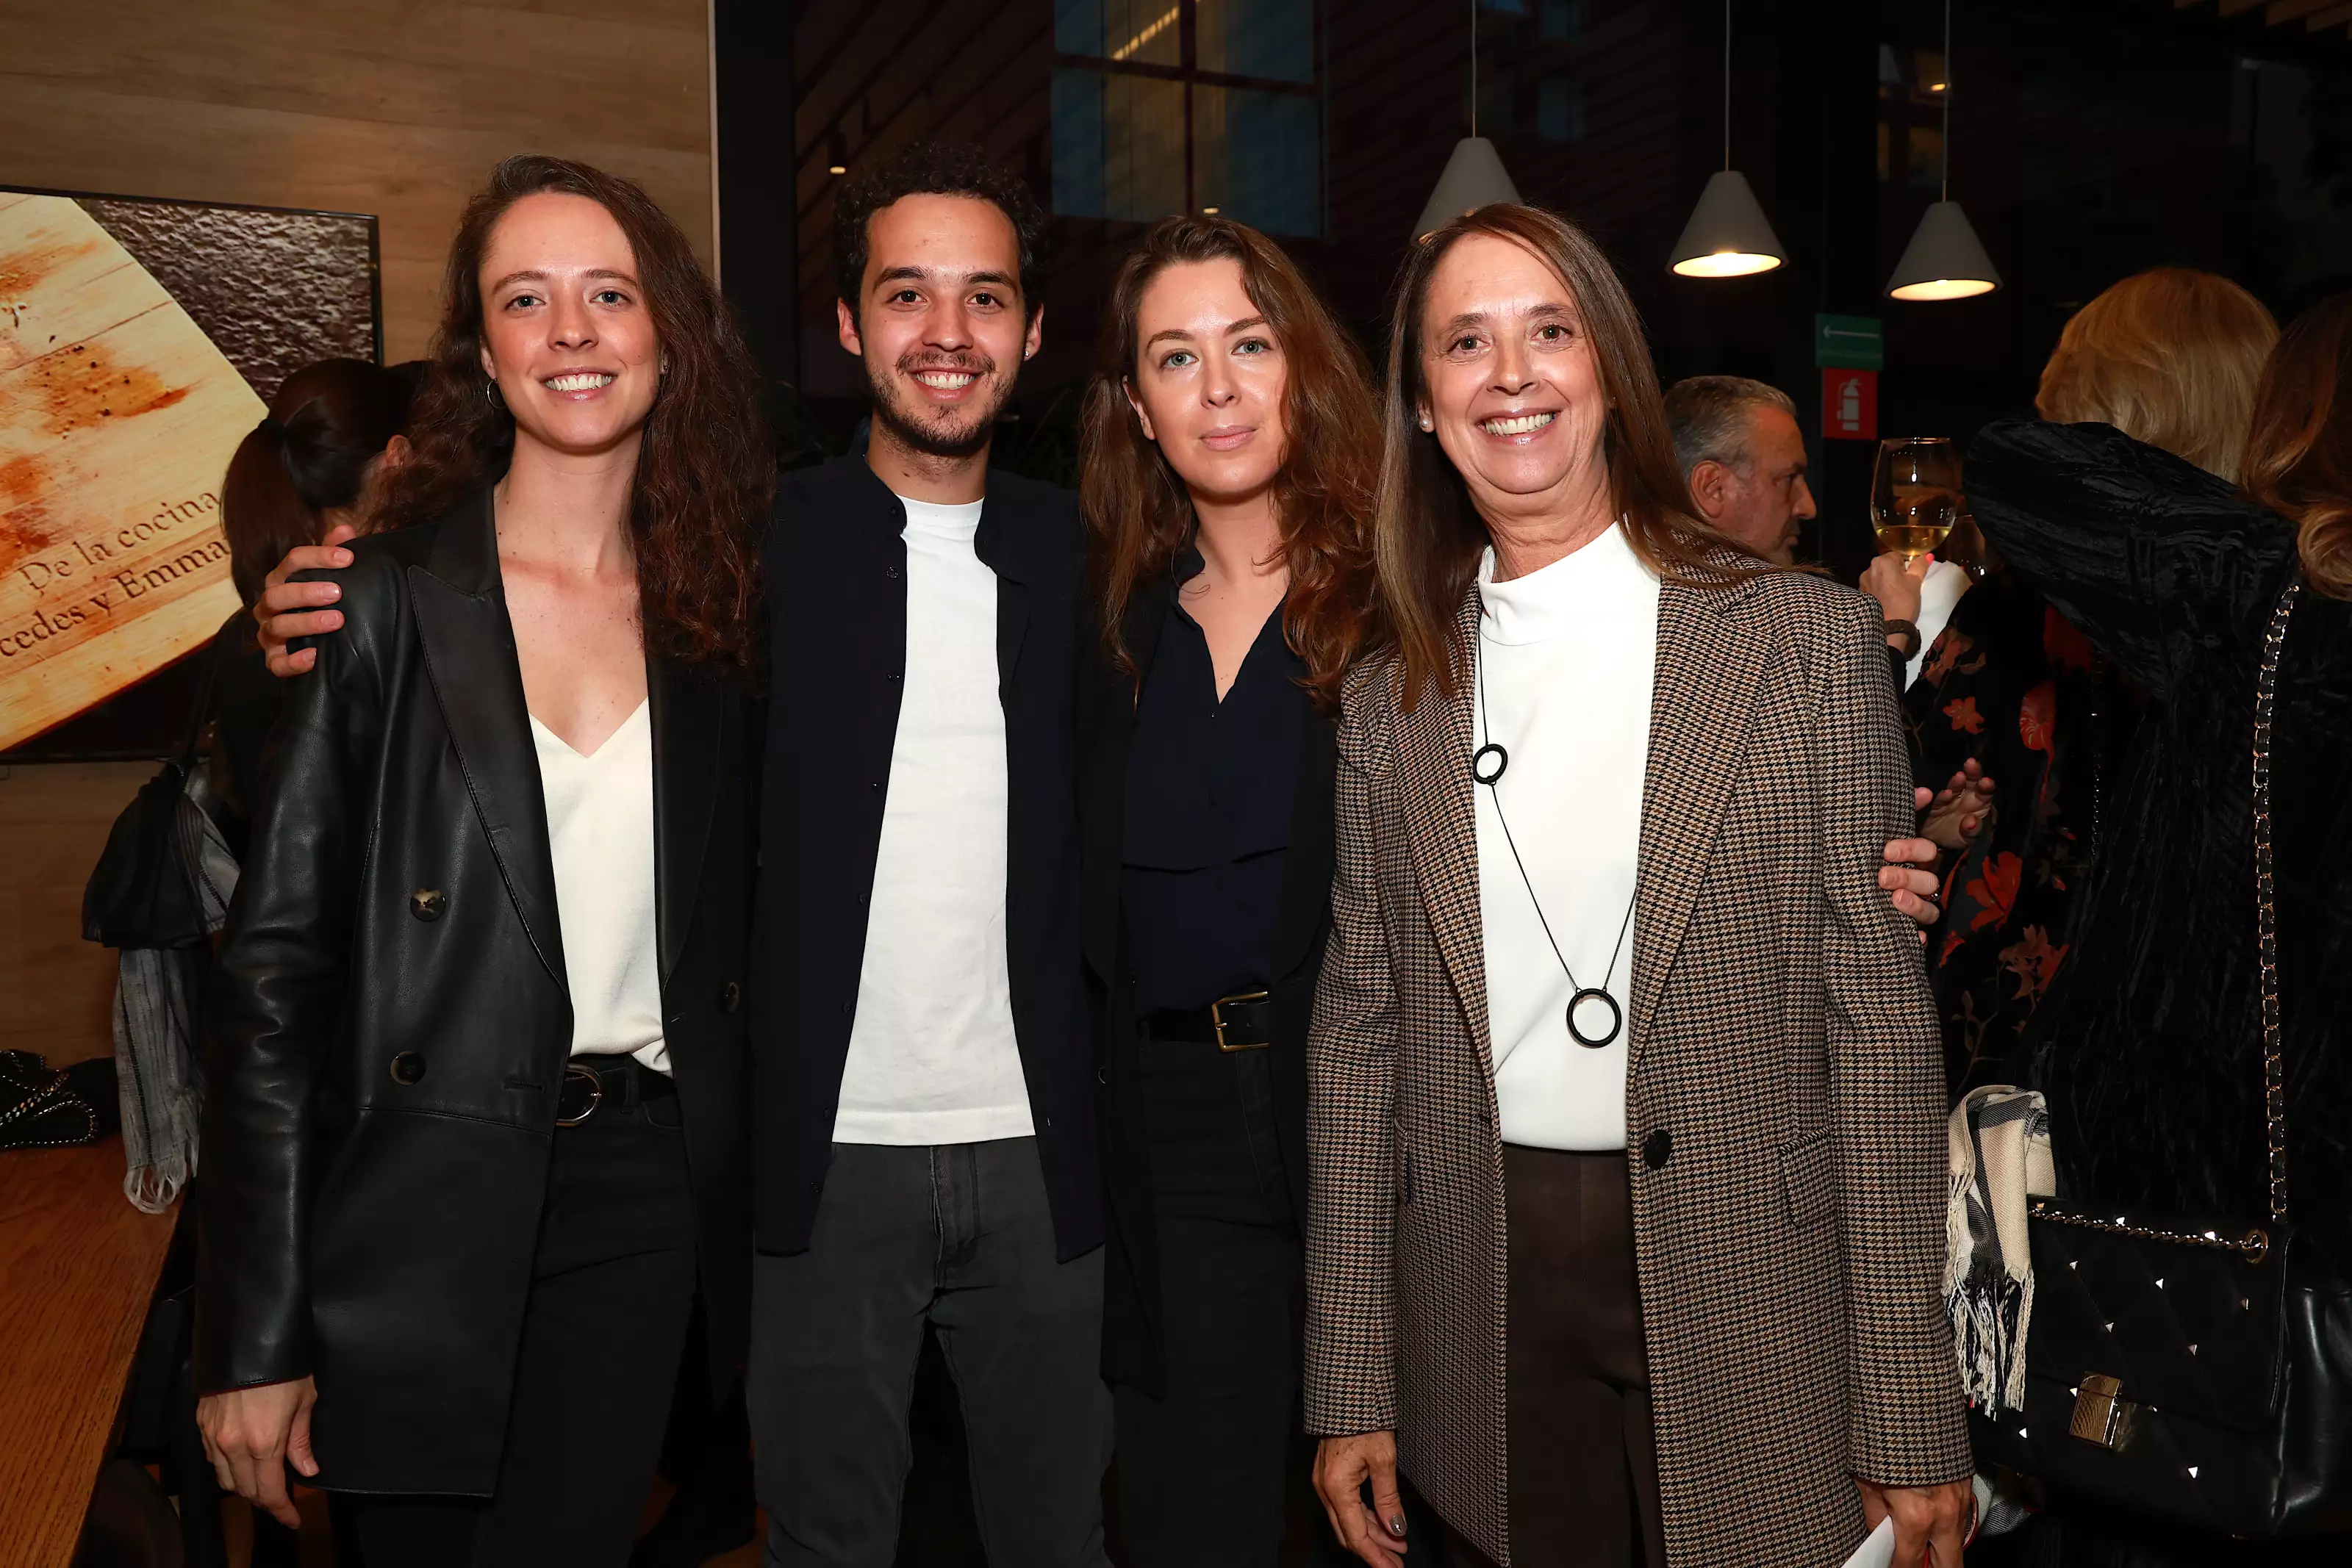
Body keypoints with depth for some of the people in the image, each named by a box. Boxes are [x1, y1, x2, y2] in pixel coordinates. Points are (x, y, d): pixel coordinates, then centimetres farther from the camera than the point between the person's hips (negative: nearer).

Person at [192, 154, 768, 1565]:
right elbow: (277, 960, -7)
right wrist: (258, 1334, -9)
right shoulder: (382, 603, -6)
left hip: (644, 1196, 3)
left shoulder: (719, 605, 4)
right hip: (422, 1201, -2)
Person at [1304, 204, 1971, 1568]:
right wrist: (1351, 1390, 4)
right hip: (1482, 1307, 2)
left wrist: (1912, 1425, -6)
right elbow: (1361, 1030, 6)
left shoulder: (1807, 638, -3)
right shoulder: (1391, 699, 4)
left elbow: (1879, 1016, -5)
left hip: (1747, 1294, -2)